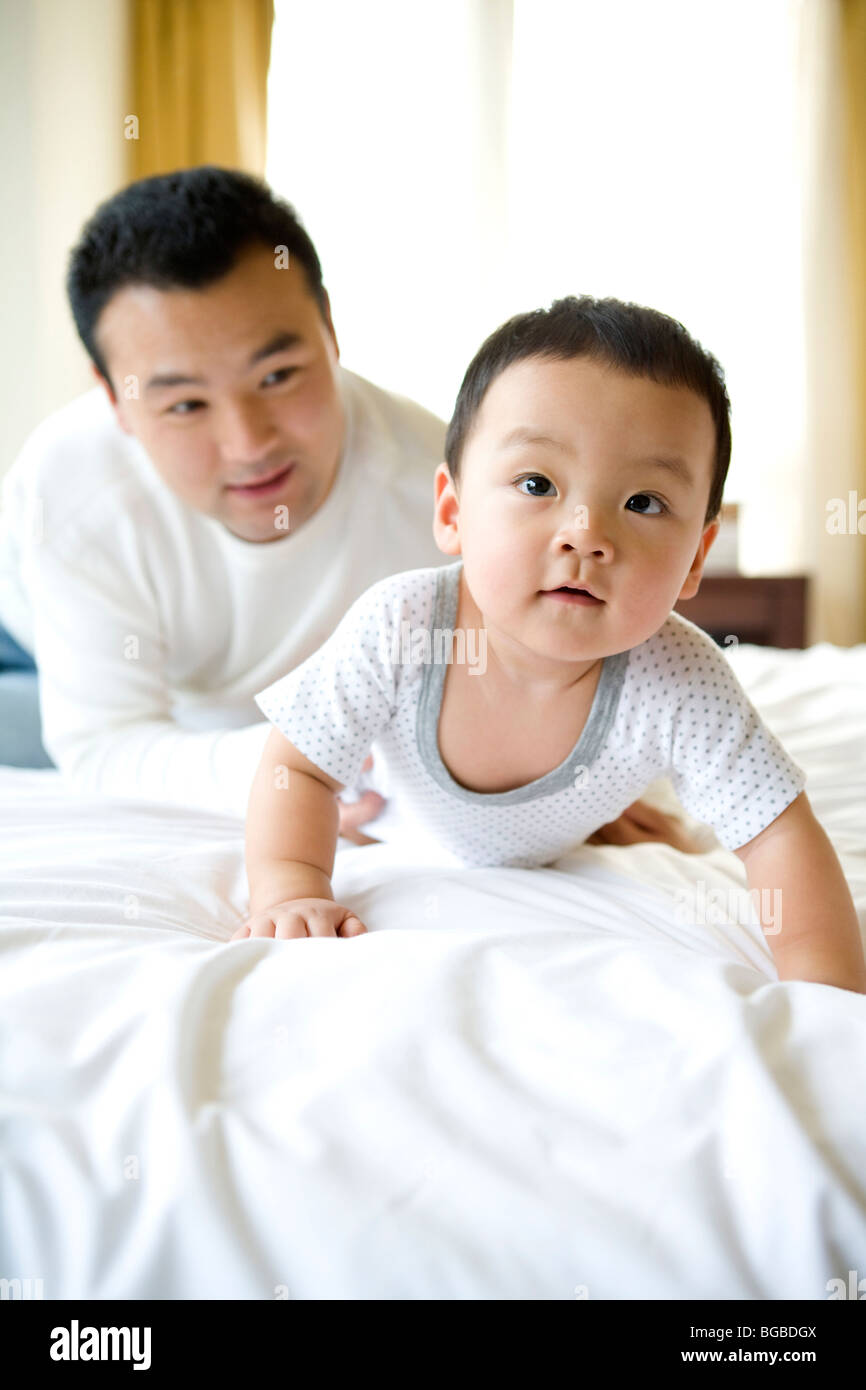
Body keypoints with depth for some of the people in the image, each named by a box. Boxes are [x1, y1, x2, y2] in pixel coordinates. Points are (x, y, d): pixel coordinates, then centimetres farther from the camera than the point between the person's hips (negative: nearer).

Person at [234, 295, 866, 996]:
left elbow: (782, 835, -34)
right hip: (414, 831, -1)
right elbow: (296, 766, -29)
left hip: (553, 856, 1)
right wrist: (290, 892, -44)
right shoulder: (397, 630, -42)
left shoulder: (679, 686, -41)